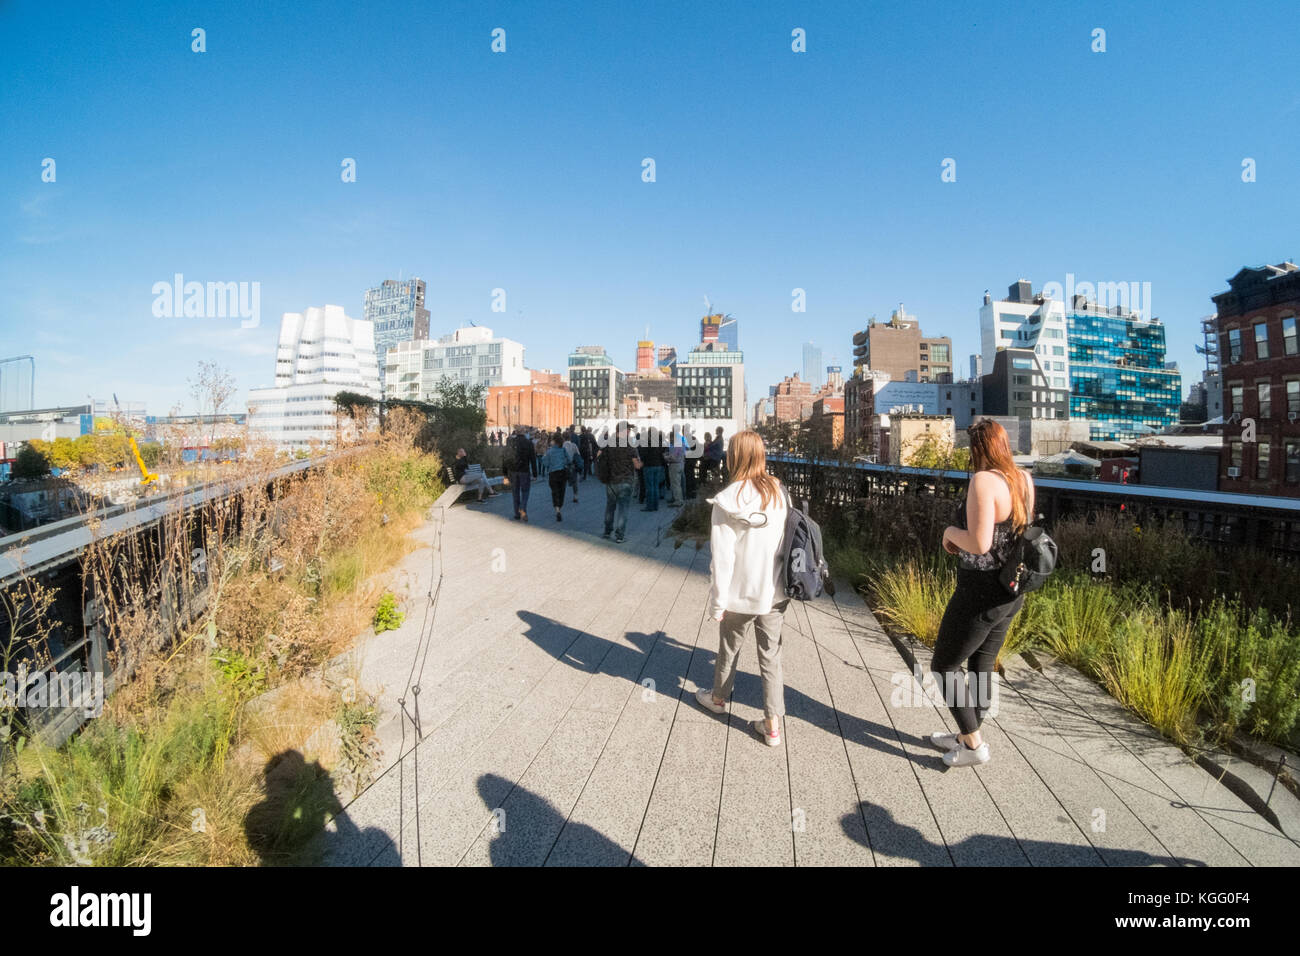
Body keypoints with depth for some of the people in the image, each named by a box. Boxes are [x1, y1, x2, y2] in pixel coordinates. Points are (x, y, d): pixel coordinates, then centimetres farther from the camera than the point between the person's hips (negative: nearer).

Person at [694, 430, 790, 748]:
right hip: (774, 593, 3)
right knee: (771, 656, 12)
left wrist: (717, 602, -6)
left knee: (729, 649, 20)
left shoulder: (727, 501, -18)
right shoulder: (779, 493, -6)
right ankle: (772, 725, 19)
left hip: (741, 594, -3)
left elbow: (722, 558, -16)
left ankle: (718, 698, 44)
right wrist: (783, 582, 14)